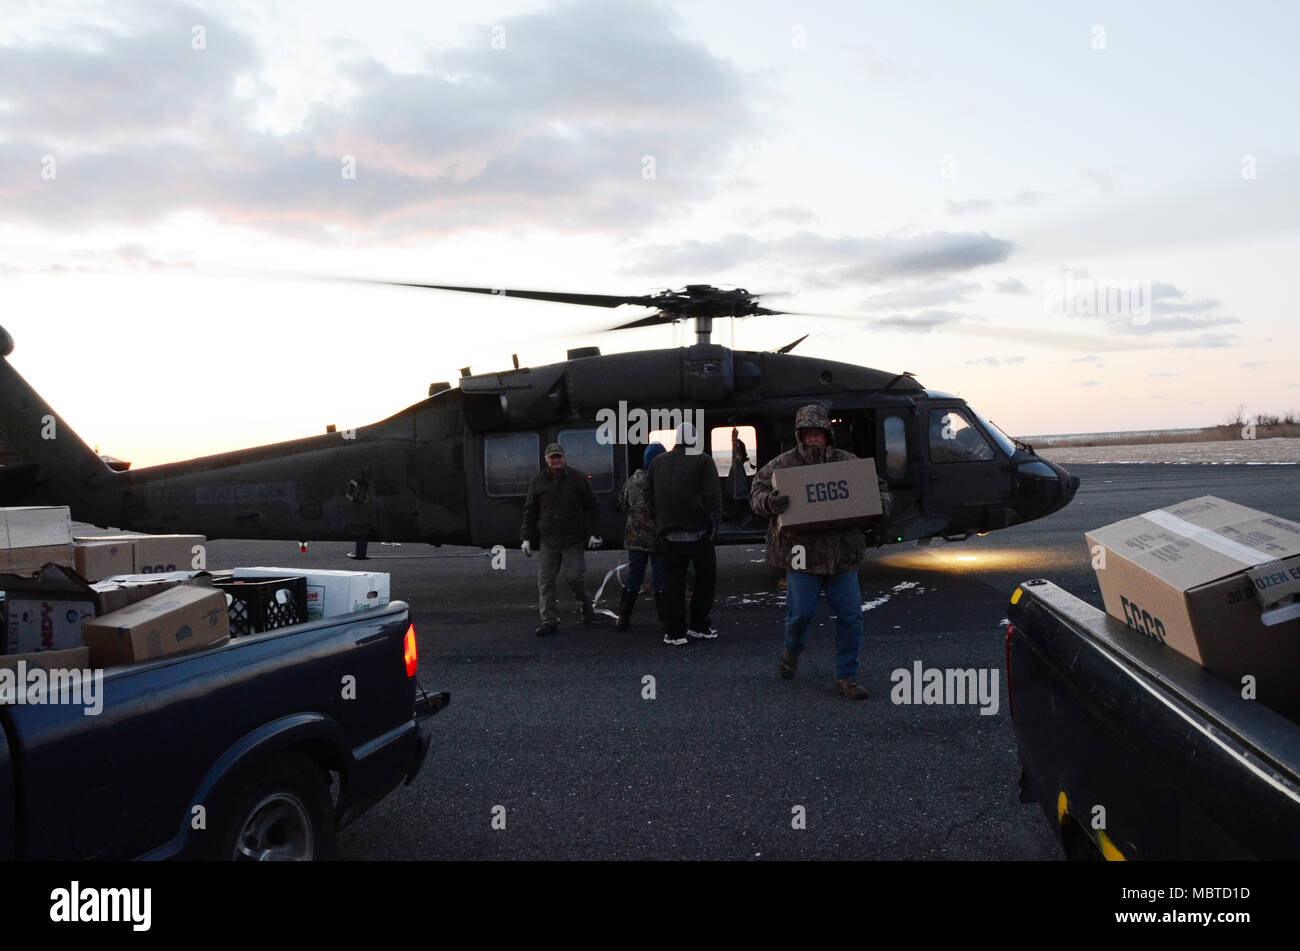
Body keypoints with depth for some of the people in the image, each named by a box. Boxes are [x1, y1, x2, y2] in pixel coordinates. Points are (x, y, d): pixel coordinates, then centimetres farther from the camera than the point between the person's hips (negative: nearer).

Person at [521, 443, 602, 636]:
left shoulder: (578, 478, 4)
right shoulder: (537, 481, 9)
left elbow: (591, 508, 6)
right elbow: (530, 512, 12)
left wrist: (594, 533, -1)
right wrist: (527, 538, 7)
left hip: (572, 540, -2)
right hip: (547, 541, 3)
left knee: (573, 576, -7)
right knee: (545, 581, -1)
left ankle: (586, 605, 22)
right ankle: (549, 621, 5)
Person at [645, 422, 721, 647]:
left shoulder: (658, 462, 13)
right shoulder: (702, 460, 0)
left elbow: (650, 498, 13)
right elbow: (712, 495, -8)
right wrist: (714, 523, -2)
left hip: (669, 534, 4)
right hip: (698, 531, -4)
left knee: (674, 582, 7)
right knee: (706, 578, 10)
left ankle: (674, 632, 6)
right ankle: (699, 626, 13)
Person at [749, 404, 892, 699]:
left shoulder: (847, 462, 8)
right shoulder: (783, 464, -1)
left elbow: (877, 484, 18)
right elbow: (755, 493, -3)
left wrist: (882, 502, -3)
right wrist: (769, 502, -26)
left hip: (842, 554, 3)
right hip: (802, 553, -3)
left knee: (850, 615, 2)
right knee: (801, 611, 0)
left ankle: (847, 676, 16)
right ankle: (792, 651, 33)